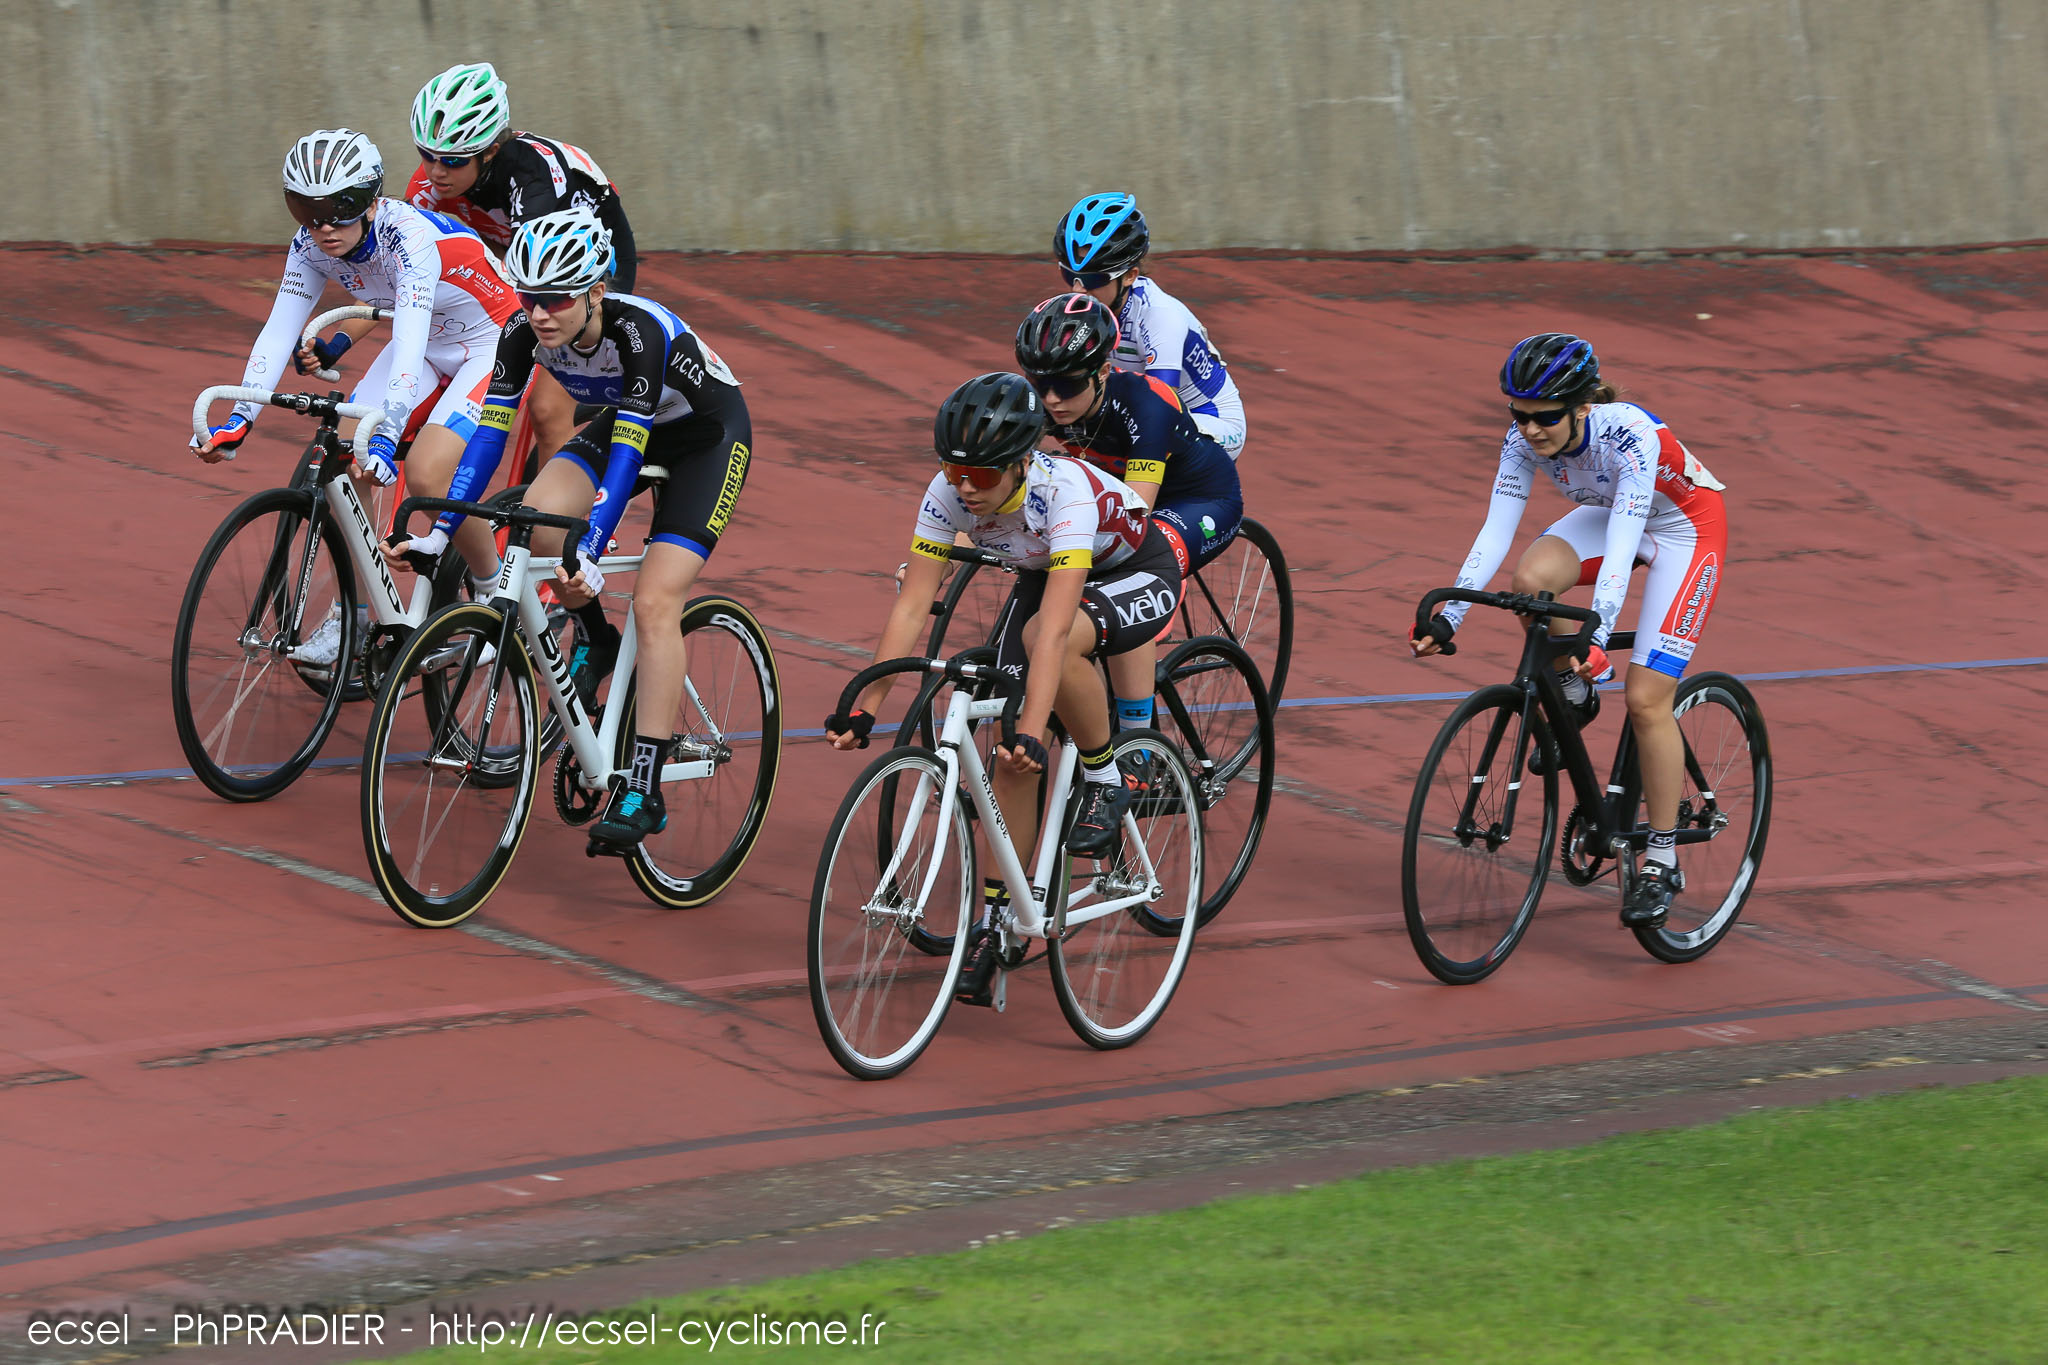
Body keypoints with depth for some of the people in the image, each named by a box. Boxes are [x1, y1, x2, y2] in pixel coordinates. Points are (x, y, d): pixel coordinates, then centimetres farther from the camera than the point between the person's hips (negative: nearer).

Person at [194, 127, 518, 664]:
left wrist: (386, 437, -55)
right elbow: (278, 331, -17)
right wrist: (238, 419, -29)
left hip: (492, 344, -7)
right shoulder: (311, 246, -14)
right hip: (426, 349, 7)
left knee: (426, 471, -24)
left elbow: (410, 344, -44)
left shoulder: (412, 238, -34)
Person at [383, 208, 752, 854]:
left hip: (707, 435, -5)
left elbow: (627, 455, -39)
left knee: (655, 602, -21)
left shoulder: (642, 330, -37)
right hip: (623, 422, 6)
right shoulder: (525, 330, -21)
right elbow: (490, 431, -18)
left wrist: (590, 557, -46)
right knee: (537, 516, -24)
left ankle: (643, 792, -19)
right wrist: (440, 532, -25)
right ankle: (595, 640, 4)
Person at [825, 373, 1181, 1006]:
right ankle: (993, 923, 2)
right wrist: (863, 710, -28)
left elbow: (1053, 629, -46)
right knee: (1011, 758, -9)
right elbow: (911, 606, -22)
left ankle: (1106, 782, -15)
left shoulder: (1064, 492, -39)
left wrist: (1033, 734, -52)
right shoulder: (948, 494, -24)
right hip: (1044, 575, 5)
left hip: (1139, 574, -5)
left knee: (1048, 639, -37)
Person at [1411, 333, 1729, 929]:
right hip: (1608, 514, 5)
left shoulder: (1632, 437, -37)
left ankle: (1662, 863, -1)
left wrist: (1597, 638, -53)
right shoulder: (1525, 439, -21)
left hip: (1685, 528, -5)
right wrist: (1446, 618, -29)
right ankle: (1574, 697, 0)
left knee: (1646, 699, -15)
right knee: (1531, 578, -28)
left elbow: (1622, 548, -43)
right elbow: (1495, 531, -20)